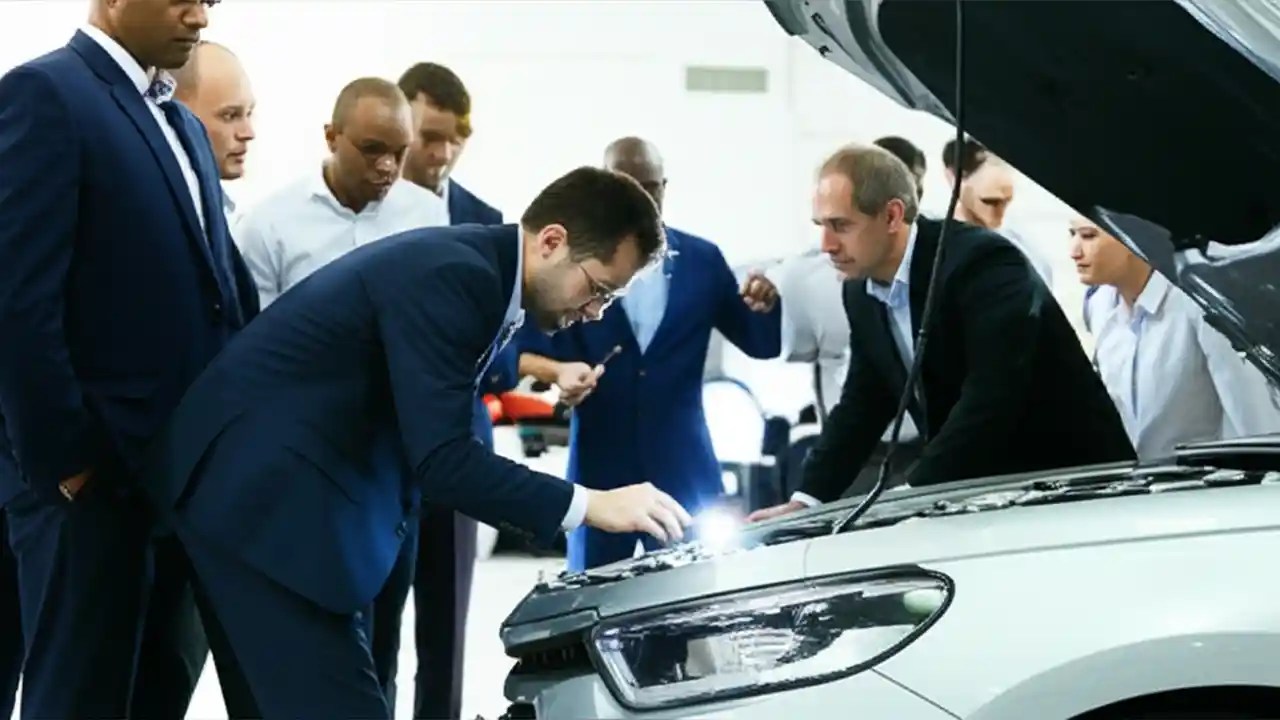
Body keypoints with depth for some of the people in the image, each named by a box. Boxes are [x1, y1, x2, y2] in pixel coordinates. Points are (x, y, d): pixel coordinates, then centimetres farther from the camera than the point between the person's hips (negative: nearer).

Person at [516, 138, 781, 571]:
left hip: (685, 469, 2)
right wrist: (558, 370, -23)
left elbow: (762, 345, 10)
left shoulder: (702, 260, 7)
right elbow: (519, 350, -2)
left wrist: (766, 306, -11)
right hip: (599, 469, -2)